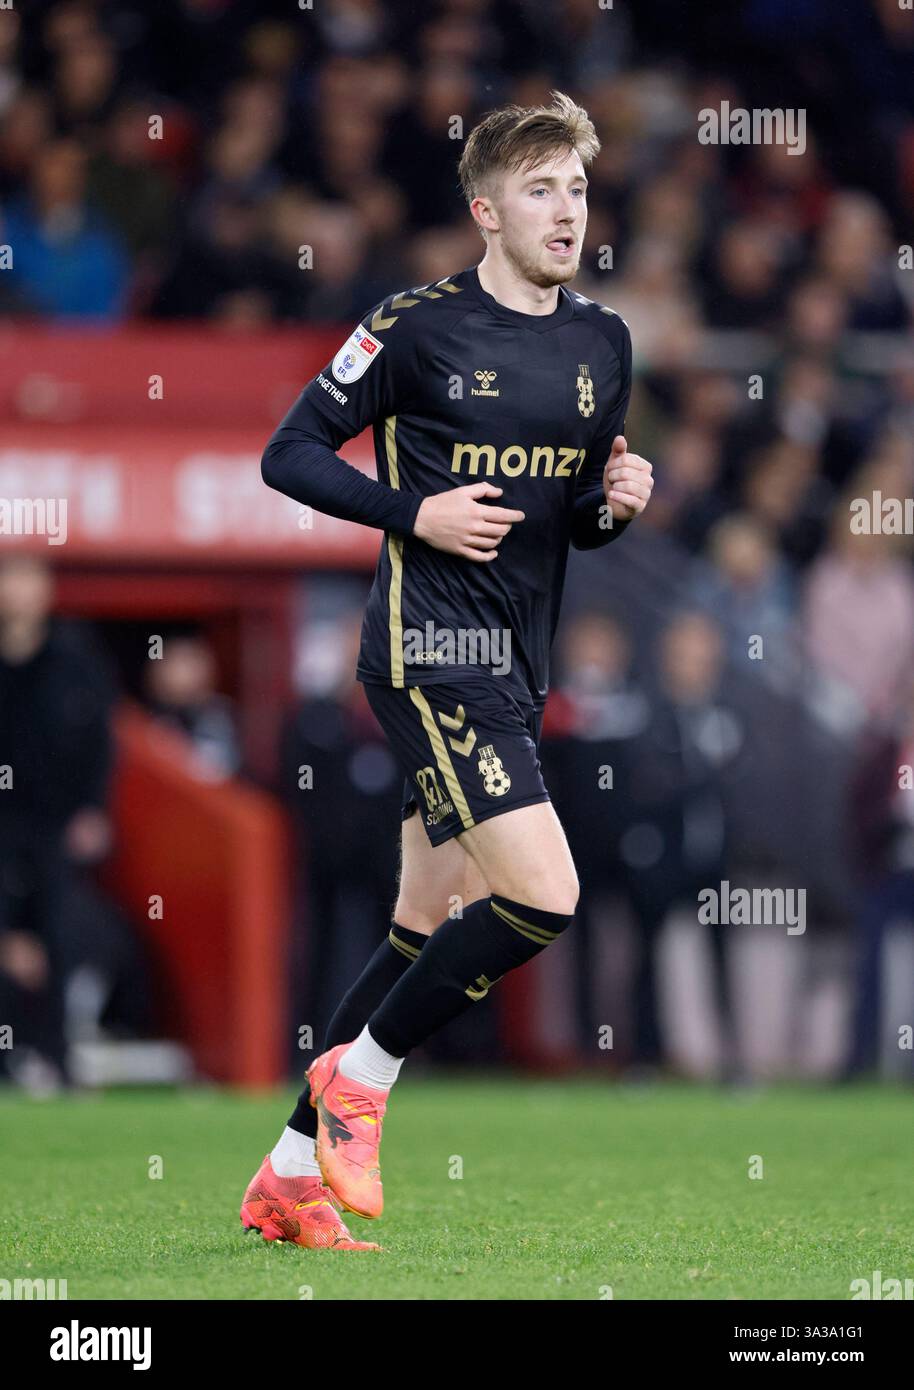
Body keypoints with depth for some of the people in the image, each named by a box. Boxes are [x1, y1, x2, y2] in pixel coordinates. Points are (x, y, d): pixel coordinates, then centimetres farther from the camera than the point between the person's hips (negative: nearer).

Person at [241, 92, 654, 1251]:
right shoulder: (419, 326, -8)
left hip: (516, 669, 8)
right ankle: (358, 1079, 0)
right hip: (432, 655, -8)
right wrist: (415, 514, -15)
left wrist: (615, 504, -1)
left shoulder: (602, 343, 12)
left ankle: (291, 1178, 17)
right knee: (541, 897, -20)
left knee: (431, 933, 9)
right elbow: (290, 454, -3)